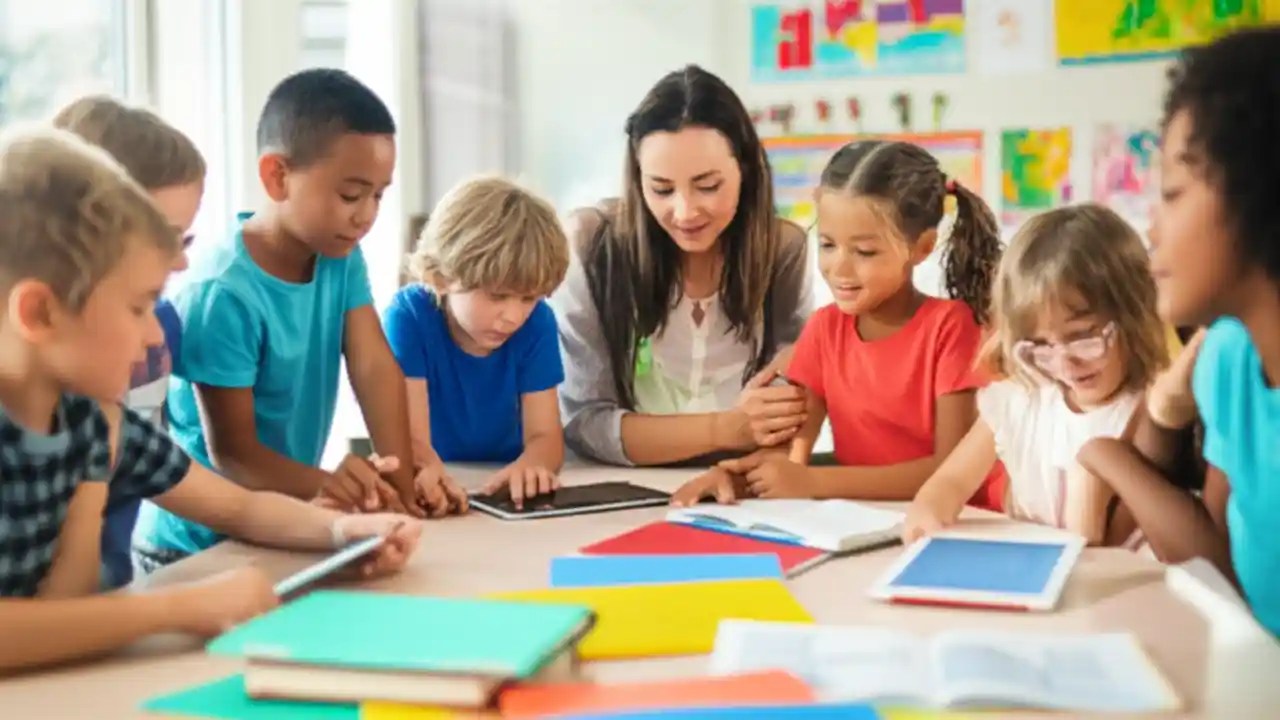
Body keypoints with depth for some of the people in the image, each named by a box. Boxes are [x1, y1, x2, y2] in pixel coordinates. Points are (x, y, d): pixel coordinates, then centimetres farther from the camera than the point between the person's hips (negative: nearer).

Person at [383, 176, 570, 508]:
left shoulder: (537, 322, -7)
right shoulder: (409, 316, -17)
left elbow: (545, 435, -11)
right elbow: (411, 440, -23)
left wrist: (530, 467, -35)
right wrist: (436, 481, -46)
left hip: (505, 489, 2)